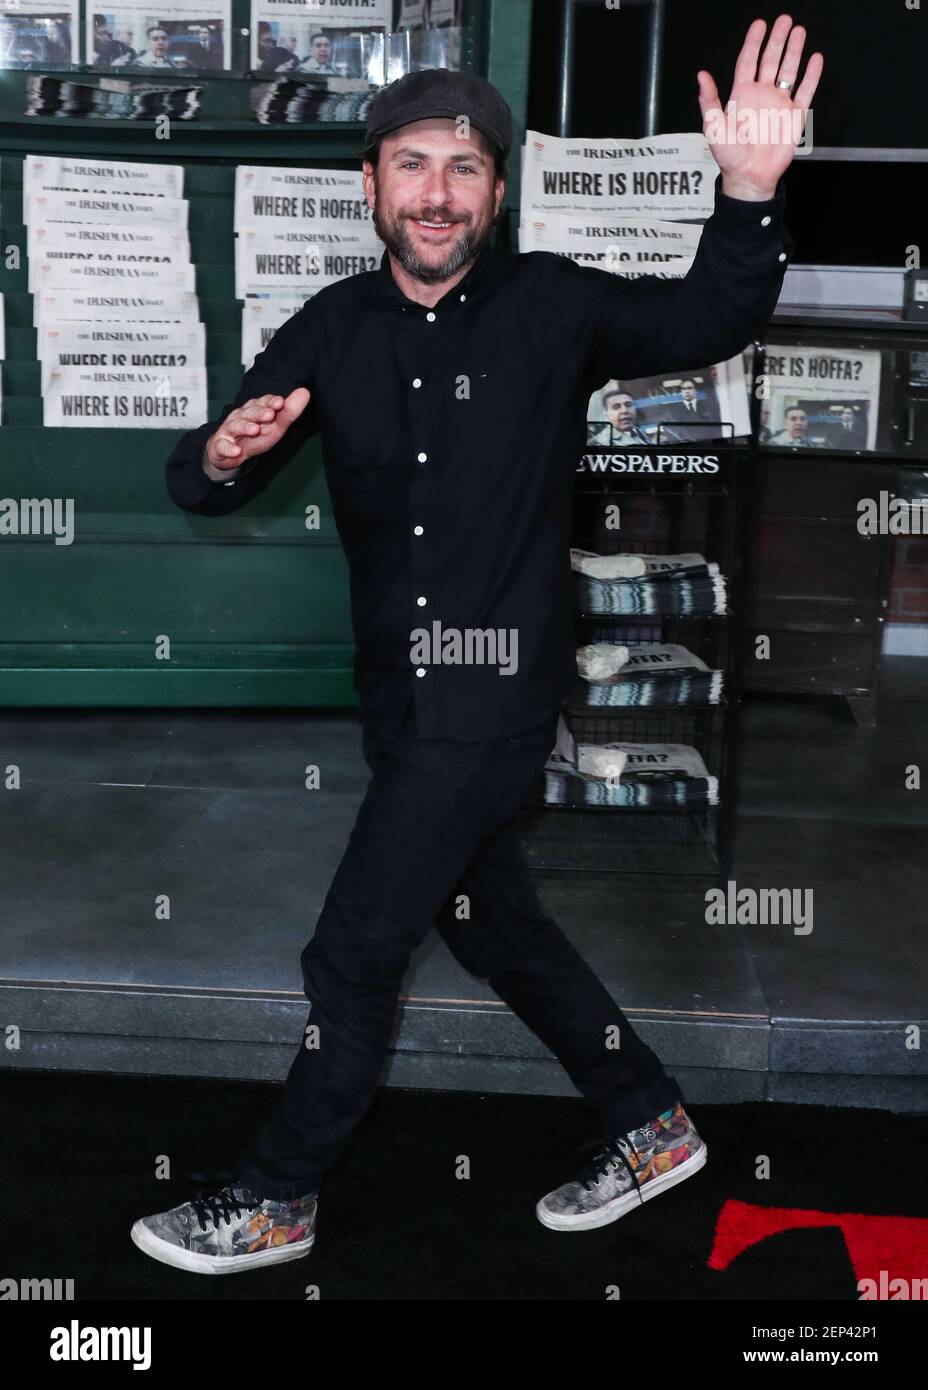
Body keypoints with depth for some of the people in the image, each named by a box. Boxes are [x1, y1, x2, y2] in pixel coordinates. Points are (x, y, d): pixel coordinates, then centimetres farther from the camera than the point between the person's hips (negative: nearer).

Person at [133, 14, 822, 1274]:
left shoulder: (553, 308, -8)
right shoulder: (334, 331, 3)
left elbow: (708, 323, -4)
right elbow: (203, 486, 0)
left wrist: (748, 194, -23)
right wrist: (223, 456, -25)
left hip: (495, 691, -6)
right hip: (399, 690, 6)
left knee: (354, 950, -1)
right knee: (490, 919, 19)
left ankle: (275, 1199, 19)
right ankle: (650, 1124, 38)